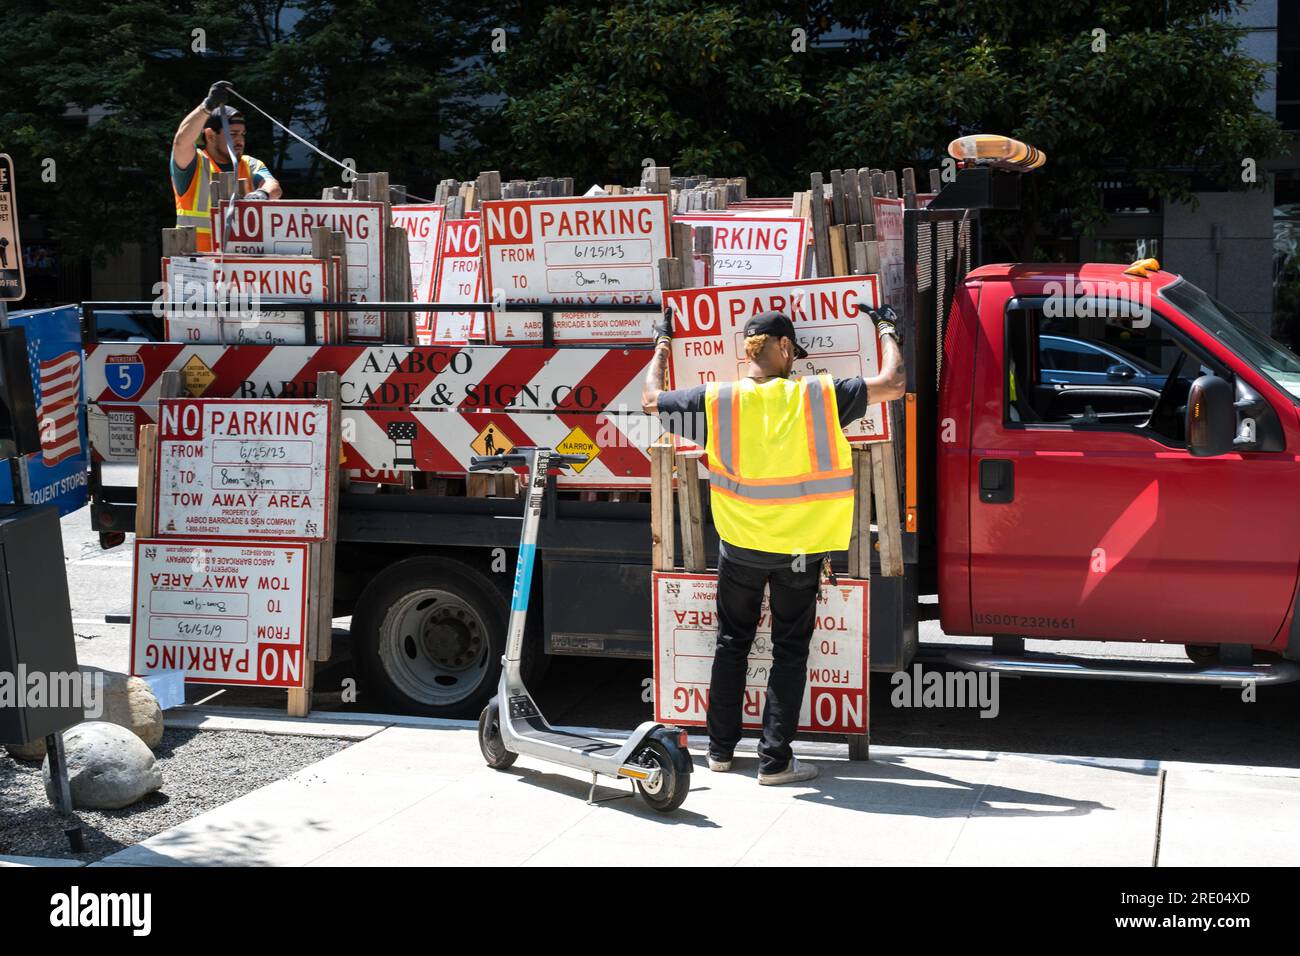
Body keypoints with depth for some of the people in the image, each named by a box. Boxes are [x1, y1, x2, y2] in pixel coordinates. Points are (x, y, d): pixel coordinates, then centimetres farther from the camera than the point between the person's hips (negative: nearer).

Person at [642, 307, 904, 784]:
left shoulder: (716, 401, -11)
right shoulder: (819, 396, -15)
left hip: (740, 547, 2)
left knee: (733, 643, 18)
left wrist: (662, 342, 20)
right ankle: (775, 759, 9)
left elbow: (650, 399, 4)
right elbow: (892, 385, -7)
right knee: (789, 650, 9)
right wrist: (887, 331, 11)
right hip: (801, 547, -2)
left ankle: (721, 749, 25)